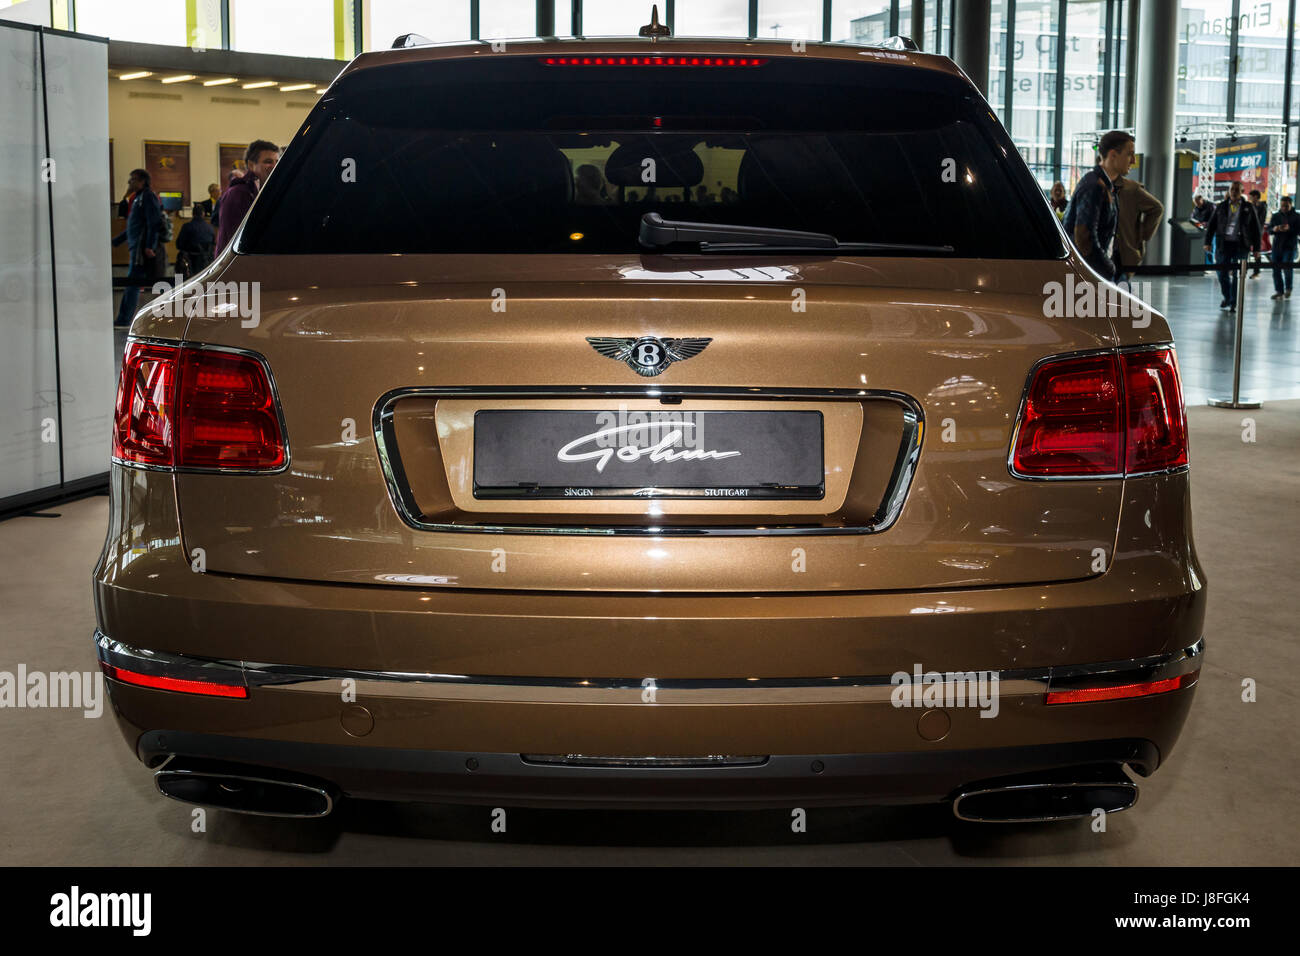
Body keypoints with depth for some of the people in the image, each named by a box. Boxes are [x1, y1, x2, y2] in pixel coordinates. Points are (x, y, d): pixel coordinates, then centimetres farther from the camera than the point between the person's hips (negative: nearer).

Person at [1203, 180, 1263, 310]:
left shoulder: (1248, 208, 7)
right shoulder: (1221, 207, 10)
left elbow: (1255, 229, 8)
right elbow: (1211, 225, 9)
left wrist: (1256, 248, 3)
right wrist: (1207, 242, -2)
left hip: (1241, 245, -1)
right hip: (1224, 243, 1)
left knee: (1237, 274, -2)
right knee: (1222, 273, 1)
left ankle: (1233, 303, 5)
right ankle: (1227, 297, 24)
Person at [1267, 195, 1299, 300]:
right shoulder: (1276, 216, 12)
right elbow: (1269, 229, 7)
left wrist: (1289, 228, -21)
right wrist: (1274, 229, -16)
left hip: (1290, 246, -3)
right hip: (1277, 245, 3)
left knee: (1287, 268, -13)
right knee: (1276, 269, 0)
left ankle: (1288, 289, 9)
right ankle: (1279, 291, 10)